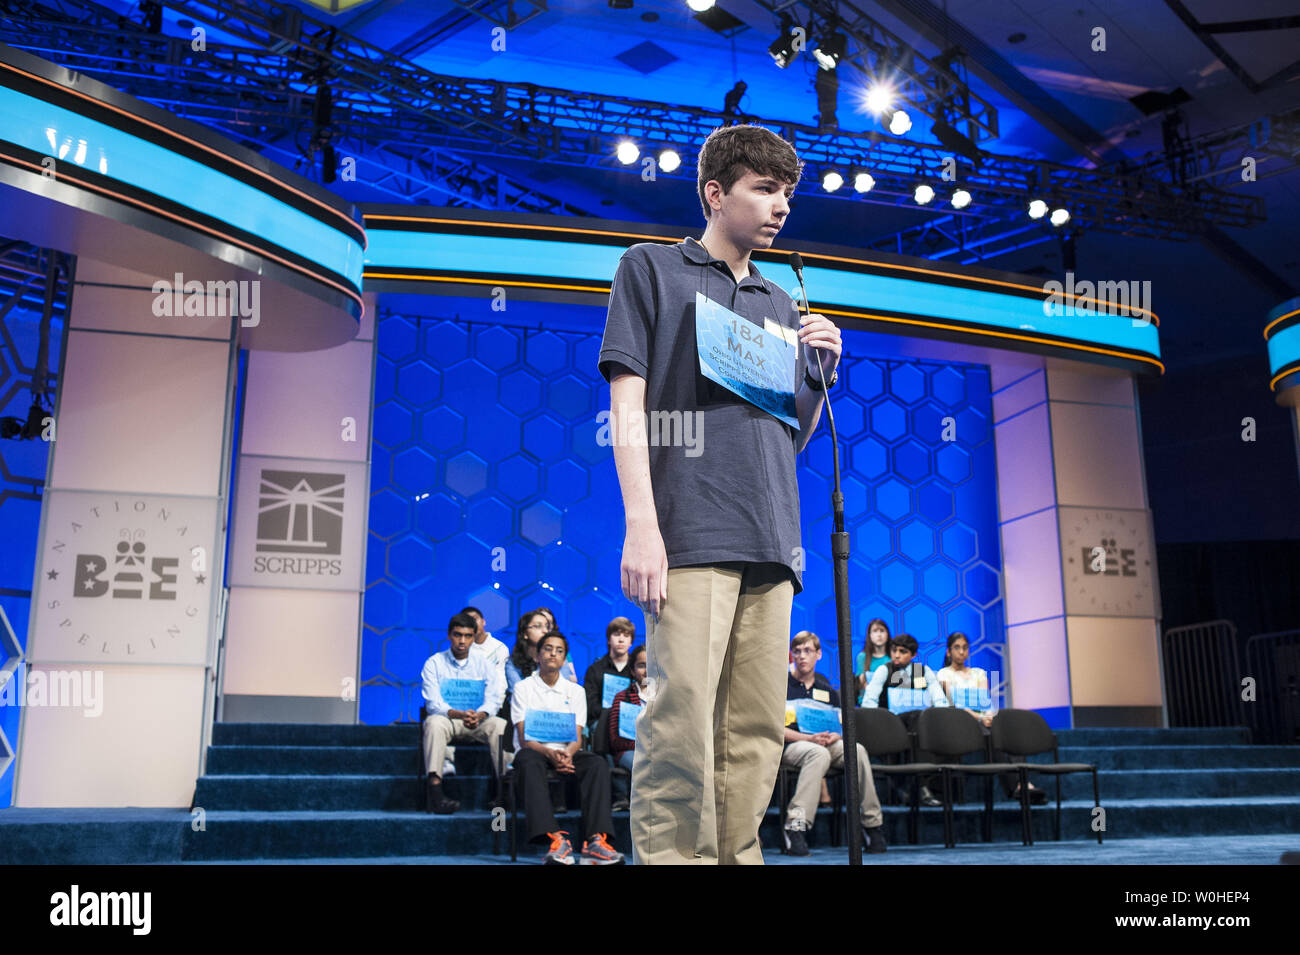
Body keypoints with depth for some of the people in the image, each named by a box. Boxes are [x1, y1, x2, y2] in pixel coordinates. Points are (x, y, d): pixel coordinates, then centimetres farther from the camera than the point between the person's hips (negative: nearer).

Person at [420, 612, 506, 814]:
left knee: (500, 725, -29)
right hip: (447, 720, -1)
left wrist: (479, 715, -26)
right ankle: (434, 788, -44)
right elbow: (433, 703, -9)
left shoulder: (483, 664, 9)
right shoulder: (434, 663, 2)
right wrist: (459, 714, -28)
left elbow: (494, 699, -2)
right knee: (434, 722, -36)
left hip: (477, 722, 2)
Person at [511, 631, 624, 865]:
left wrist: (568, 755, -20)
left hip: (566, 752, 3)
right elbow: (524, 738, -4)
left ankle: (595, 840, -43)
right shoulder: (523, 688, 6)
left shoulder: (575, 691, 15)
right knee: (529, 763, -39)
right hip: (534, 750, -3)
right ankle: (556, 840, -53)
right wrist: (550, 754, -25)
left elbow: (577, 737, 6)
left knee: (598, 764, -29)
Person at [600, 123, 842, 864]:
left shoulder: (784, 308, 26)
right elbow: (627, 402, 0)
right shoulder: (654, 268, 11)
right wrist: (641, 524, -11)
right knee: (682, 725, -13)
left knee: (756, 734, 4)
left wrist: (824, 372, 7)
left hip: (769, 544, 6)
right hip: (691, 533, -6)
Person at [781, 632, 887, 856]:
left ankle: (873, 823, -18)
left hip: (826, 744, 4)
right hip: (790, 747, -4)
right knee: (819, 753, -39)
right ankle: (796, 825, -43)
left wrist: (833, 737, -8)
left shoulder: (827, 689, 19)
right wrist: (810, 738, -17)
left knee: (858, 750, -27)